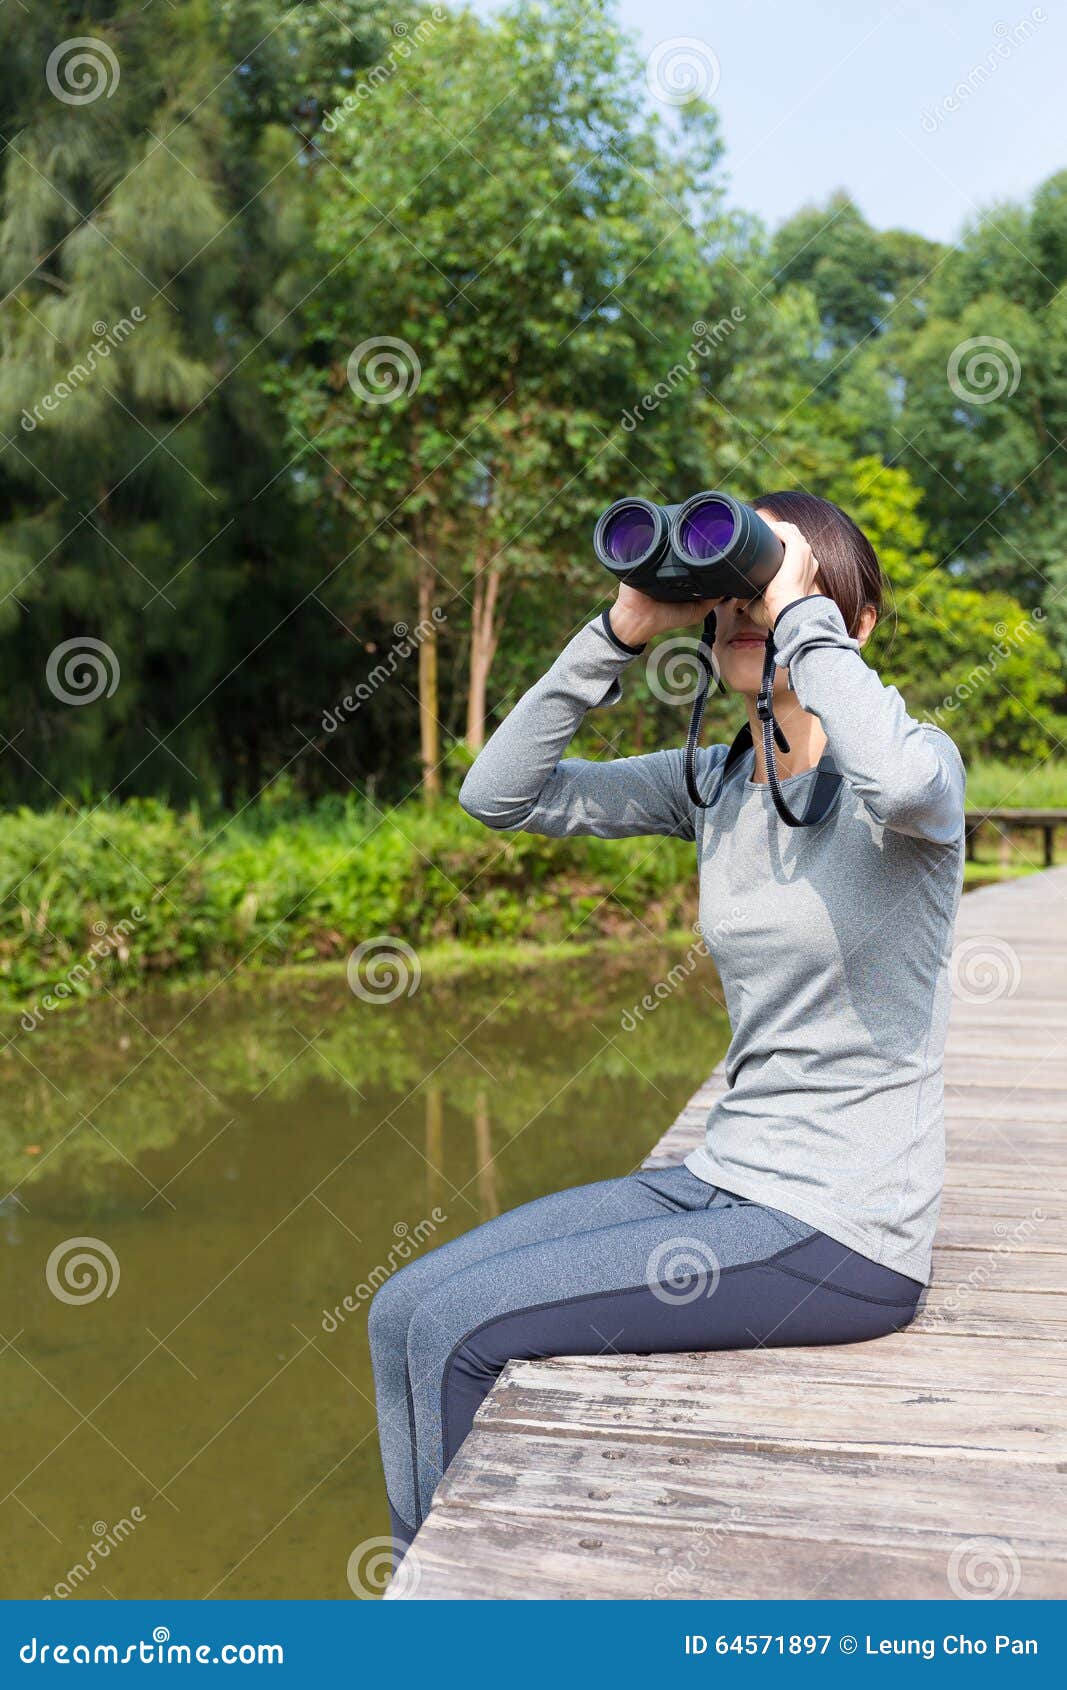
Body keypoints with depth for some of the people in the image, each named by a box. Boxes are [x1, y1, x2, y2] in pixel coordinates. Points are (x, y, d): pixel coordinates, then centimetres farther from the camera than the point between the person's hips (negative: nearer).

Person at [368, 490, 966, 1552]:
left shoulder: (920, 763, -11)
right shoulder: (713, 784, 7)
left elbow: (898, 780, -38)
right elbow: (499, 792, 1)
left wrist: (796, 610, -23)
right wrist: (624, 631, -7)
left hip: (841, 1232, -7)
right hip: (723, 1185, 7)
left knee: (459, 1328, -13)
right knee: (403, 1313, 0)